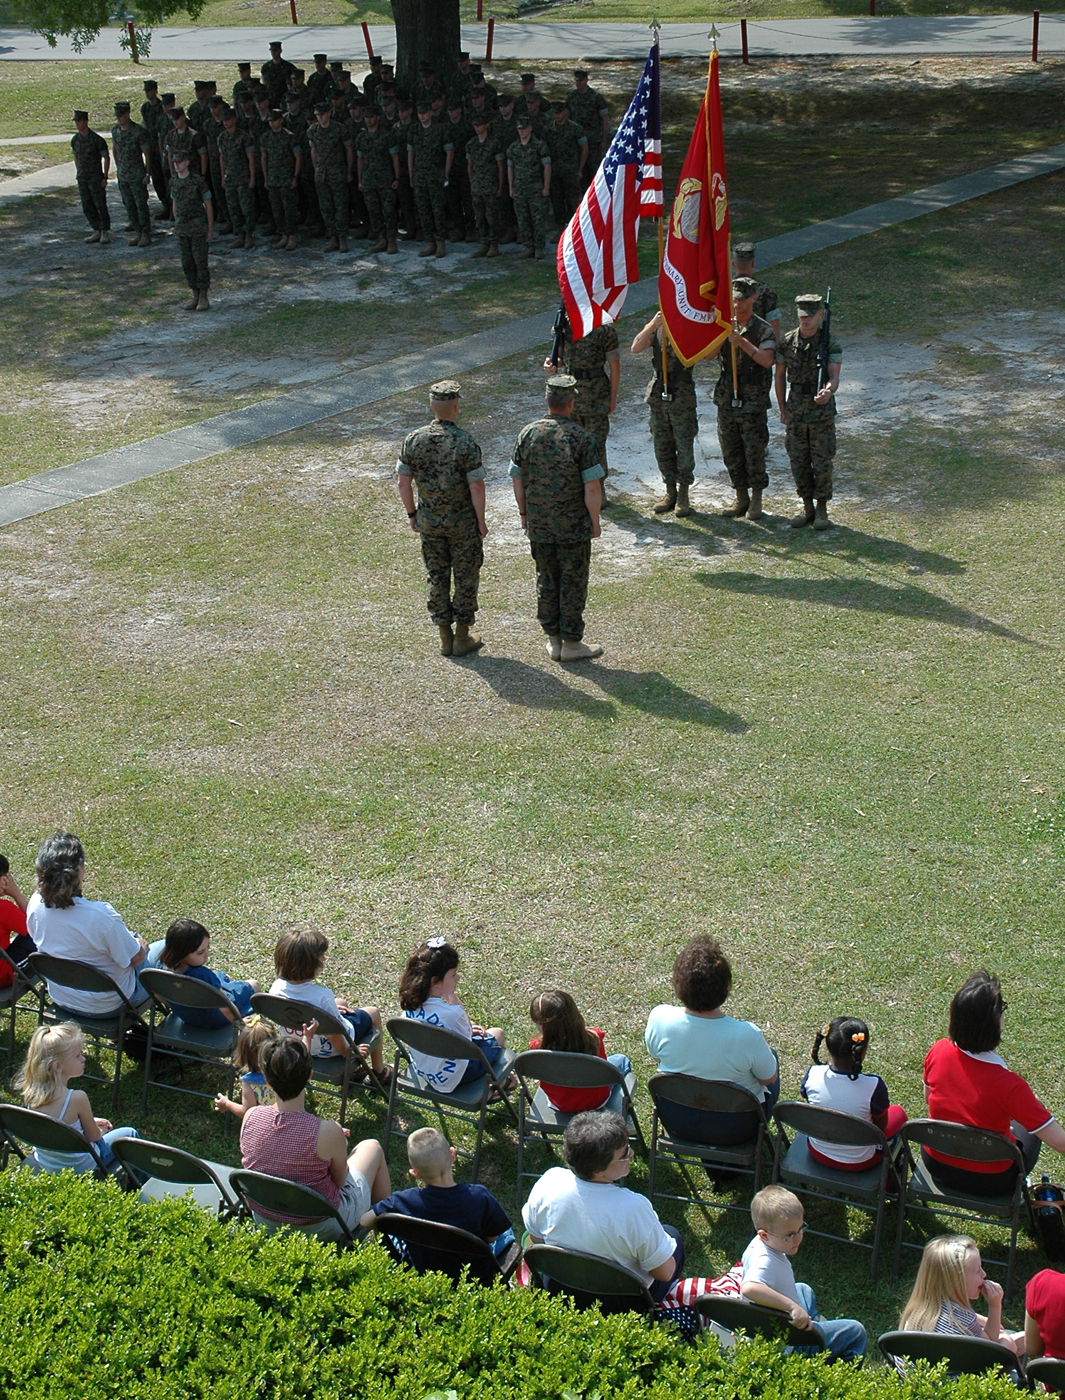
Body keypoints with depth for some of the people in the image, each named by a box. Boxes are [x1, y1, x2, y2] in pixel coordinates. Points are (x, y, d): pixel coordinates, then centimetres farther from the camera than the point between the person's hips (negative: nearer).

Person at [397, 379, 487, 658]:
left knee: (437, 577, 14)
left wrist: (412, 514, 12)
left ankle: (445, 637, 19)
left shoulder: (413, 440, -7)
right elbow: (477, 488, -18)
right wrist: (481, 521, -5)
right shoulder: (465, 443, -19)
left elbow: (404, 483, -1)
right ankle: (462, 637, 16)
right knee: (465, 577, 10)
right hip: (462, 523, -4)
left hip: (429, 522, 4)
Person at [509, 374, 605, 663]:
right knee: (573, 583, 7)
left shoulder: (528, 433, -4)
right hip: (574, 527, -4)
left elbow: (516, 479, 3)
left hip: (538, 526, 4)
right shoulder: (581, 437, -16)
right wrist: (595, 521, -3)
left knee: (546, 581, 15)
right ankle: (571, 643, 14)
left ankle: (553, 640, 23)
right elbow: (592, 488, -16)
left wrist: (524, 513, 16)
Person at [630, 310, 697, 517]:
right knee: (662, 446, 9)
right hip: (657, 395, 4)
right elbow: (636, 348, -12)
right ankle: (670, 492, 21)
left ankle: (683, 495, 11)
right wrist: (653, 325, -22)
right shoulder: (655, 327, 4)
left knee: (684, 446, 0)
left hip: (682, 397, -4)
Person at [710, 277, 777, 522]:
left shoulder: (763, 329, -6)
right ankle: (741, 497, 23)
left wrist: (742, 342, -29)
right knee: (731, 453, 10)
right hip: (726, 399, 4)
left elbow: (767, 361, -21)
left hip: (753, 402, -4)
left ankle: (756, 501, 14)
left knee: (754, 454, 2)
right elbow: (710, 355, -9)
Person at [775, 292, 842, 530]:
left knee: (822, 462, 2)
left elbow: (834, 376, -19)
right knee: (798, 461, 8)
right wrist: (782, 409, 7)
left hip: (822, 410, -3)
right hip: (796, 410, 3)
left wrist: (828, 391, -43)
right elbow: (779, 376, 8)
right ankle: (807, 508, 22)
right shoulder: (787, 342, -1)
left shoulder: (831, 344, -10)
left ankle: (822, 510, 14)